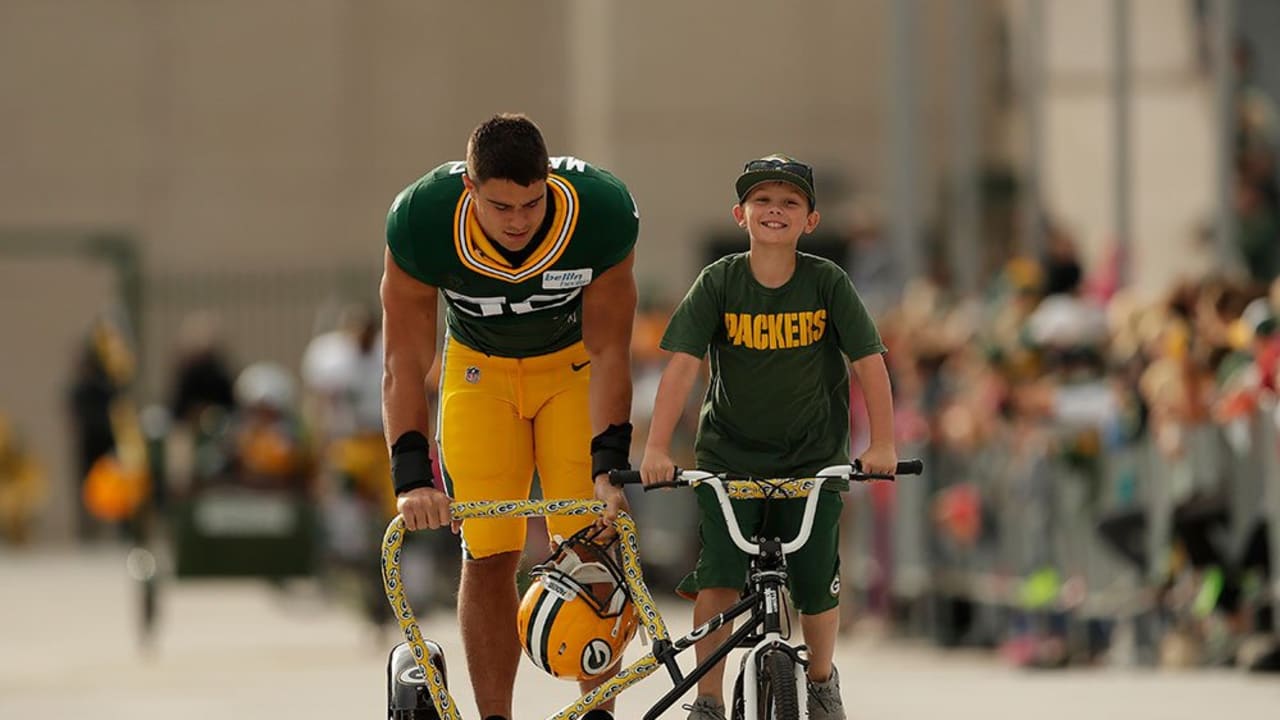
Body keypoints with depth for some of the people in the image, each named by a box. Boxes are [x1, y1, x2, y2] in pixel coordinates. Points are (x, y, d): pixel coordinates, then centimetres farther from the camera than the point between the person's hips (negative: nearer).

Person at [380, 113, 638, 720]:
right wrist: (412, 477, -36)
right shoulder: (421, 220, -32)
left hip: (573, 364, 0)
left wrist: (609, 465, -33)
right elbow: (404, 363, -26)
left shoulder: (603, 210, -32)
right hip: (480, 369, 0)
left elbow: (609, 355, -24)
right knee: (488, 555, -8)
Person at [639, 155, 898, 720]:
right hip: (729, 456, 0)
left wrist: (882, 445, -15)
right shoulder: (719, 282, -9)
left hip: (812, 460, 0)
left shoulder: (828, 283, -8)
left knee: (815, 585, -1)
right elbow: (683, 364, -15)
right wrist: (656, 448, -24)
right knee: (718, 576, -15)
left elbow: (869, 361, -6)